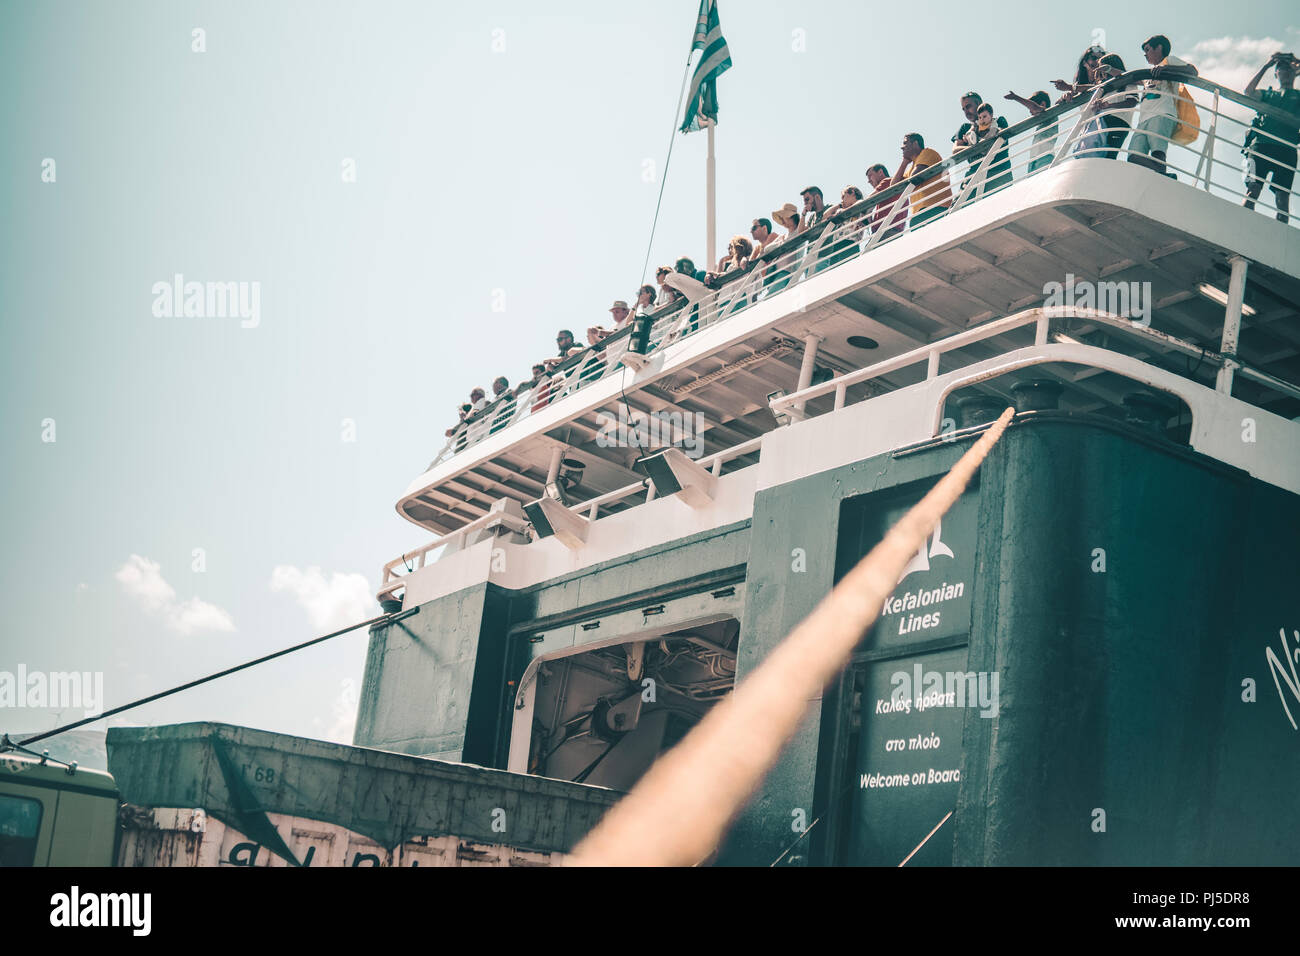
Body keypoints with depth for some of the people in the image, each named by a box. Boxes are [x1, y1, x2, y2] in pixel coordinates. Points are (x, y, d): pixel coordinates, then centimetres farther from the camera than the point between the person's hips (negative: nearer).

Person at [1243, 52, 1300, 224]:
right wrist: (1266, 66, 14)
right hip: (1261, 144, 0)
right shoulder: (1267, 93, 28)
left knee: (1283, 196, -11)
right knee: (1253, 189, -16)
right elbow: (1248, 91, 10)